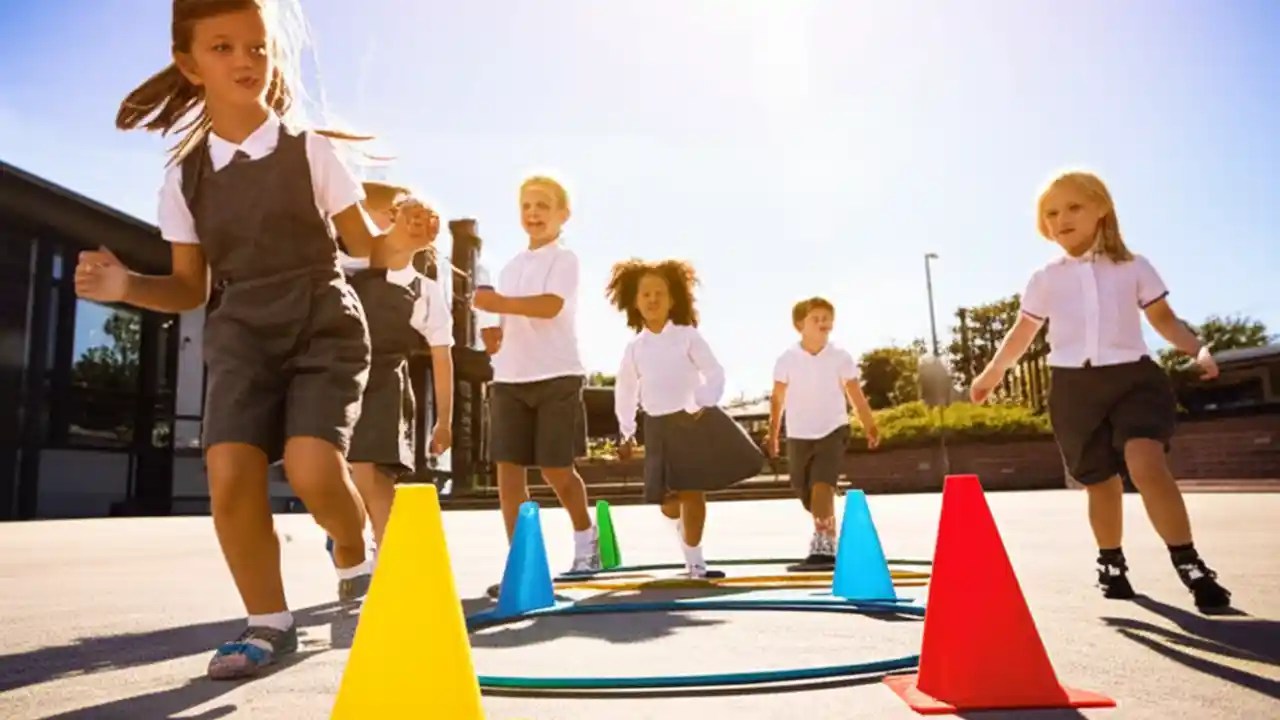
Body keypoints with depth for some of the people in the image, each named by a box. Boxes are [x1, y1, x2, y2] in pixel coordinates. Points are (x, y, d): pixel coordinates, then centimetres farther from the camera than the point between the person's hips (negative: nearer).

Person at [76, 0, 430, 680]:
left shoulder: (309, 149, 0)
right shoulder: (183, 176, 6)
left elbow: (362, 242, 4)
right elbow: (190, 288, 10)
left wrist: (402, 236, -18)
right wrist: (126, 286, -8)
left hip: (324, 325, -2)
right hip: (241, 335, 3)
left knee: (312, 468, -20)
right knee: (230, 474, -13)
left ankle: (354, 560, 15)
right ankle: (268, 621, 10)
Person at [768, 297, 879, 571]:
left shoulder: (841, 357, -4)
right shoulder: (787, 359, -5)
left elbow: (855, 394, 2)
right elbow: (777, 398, 1)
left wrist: (870, 427, -1)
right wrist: (773, 433, 0)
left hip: (832, 431, -2)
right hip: (798, 436, 2)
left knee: (822, 487, -19)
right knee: (809, 496, 11)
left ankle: (823, 549, -18)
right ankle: (826, 544, 32)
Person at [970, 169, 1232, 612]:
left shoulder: (1133, 267, 8)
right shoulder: (1044, 280, 9)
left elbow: (1164, 319, 10)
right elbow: (1022, 333, 16)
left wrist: (1198, 349, -6)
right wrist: (993, 373, 16)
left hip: (1132, 377, -1)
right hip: (1074, 386, 1)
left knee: (1146, 463, -24)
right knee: (1100, 482, 9)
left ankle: (1189, 564, -14)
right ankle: (1111, 563, 30)